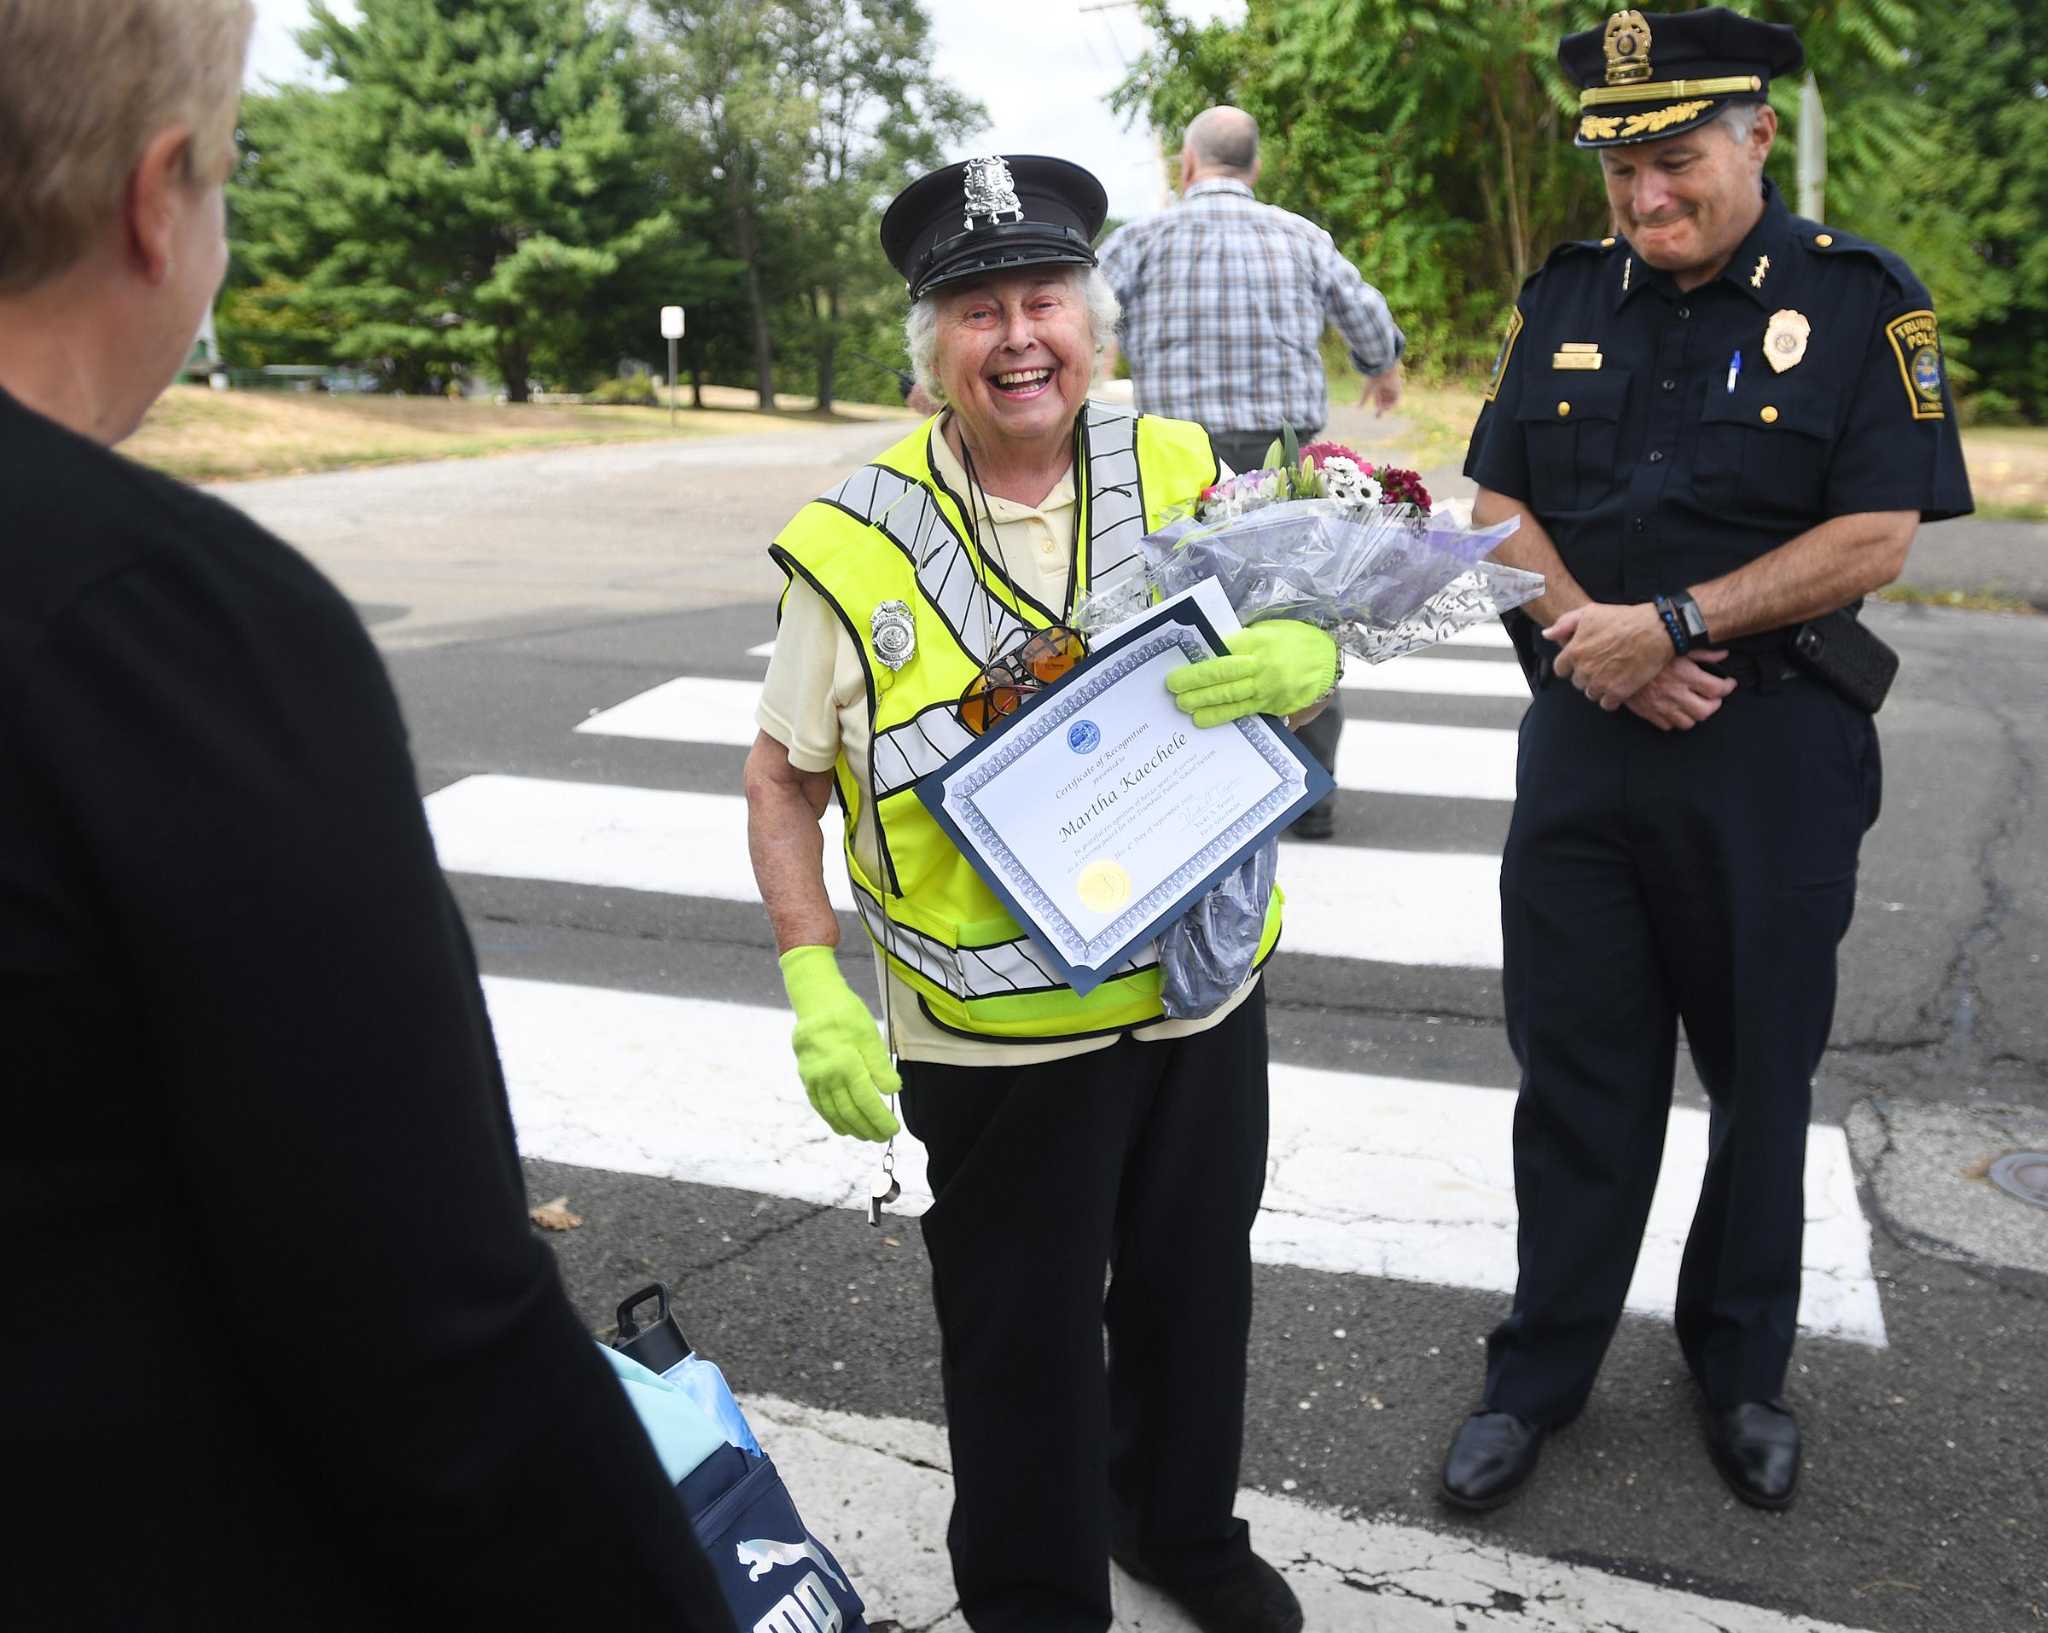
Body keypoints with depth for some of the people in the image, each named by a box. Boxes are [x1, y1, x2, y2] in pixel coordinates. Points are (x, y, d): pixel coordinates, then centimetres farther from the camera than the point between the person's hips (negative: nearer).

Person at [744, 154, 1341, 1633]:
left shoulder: (1179, 474, -2)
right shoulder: (854, 547, -10)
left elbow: (1304, 649, 6)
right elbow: (783, 779, -2)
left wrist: (1301, 661, -19)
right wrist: (814, 984, -11)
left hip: (1205, 994, 4)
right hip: (994, 1035, -3)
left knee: (1195, 1289, 23)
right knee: (1022, 1341, 12)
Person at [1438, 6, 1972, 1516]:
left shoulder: (1862, 300, -5)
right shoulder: (1568, 297, 6)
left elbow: (1874, 539, -12)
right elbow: (1500, 508, 5)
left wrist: (1670, 625, -17)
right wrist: (1585, 632, -12)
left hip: (1772, 753, -2)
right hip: (1584, 731, 3)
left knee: (1761, 1075, 13)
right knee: (1576, 1068, 10)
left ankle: (1743, 1368, 34)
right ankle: (1542, 1372, 26)